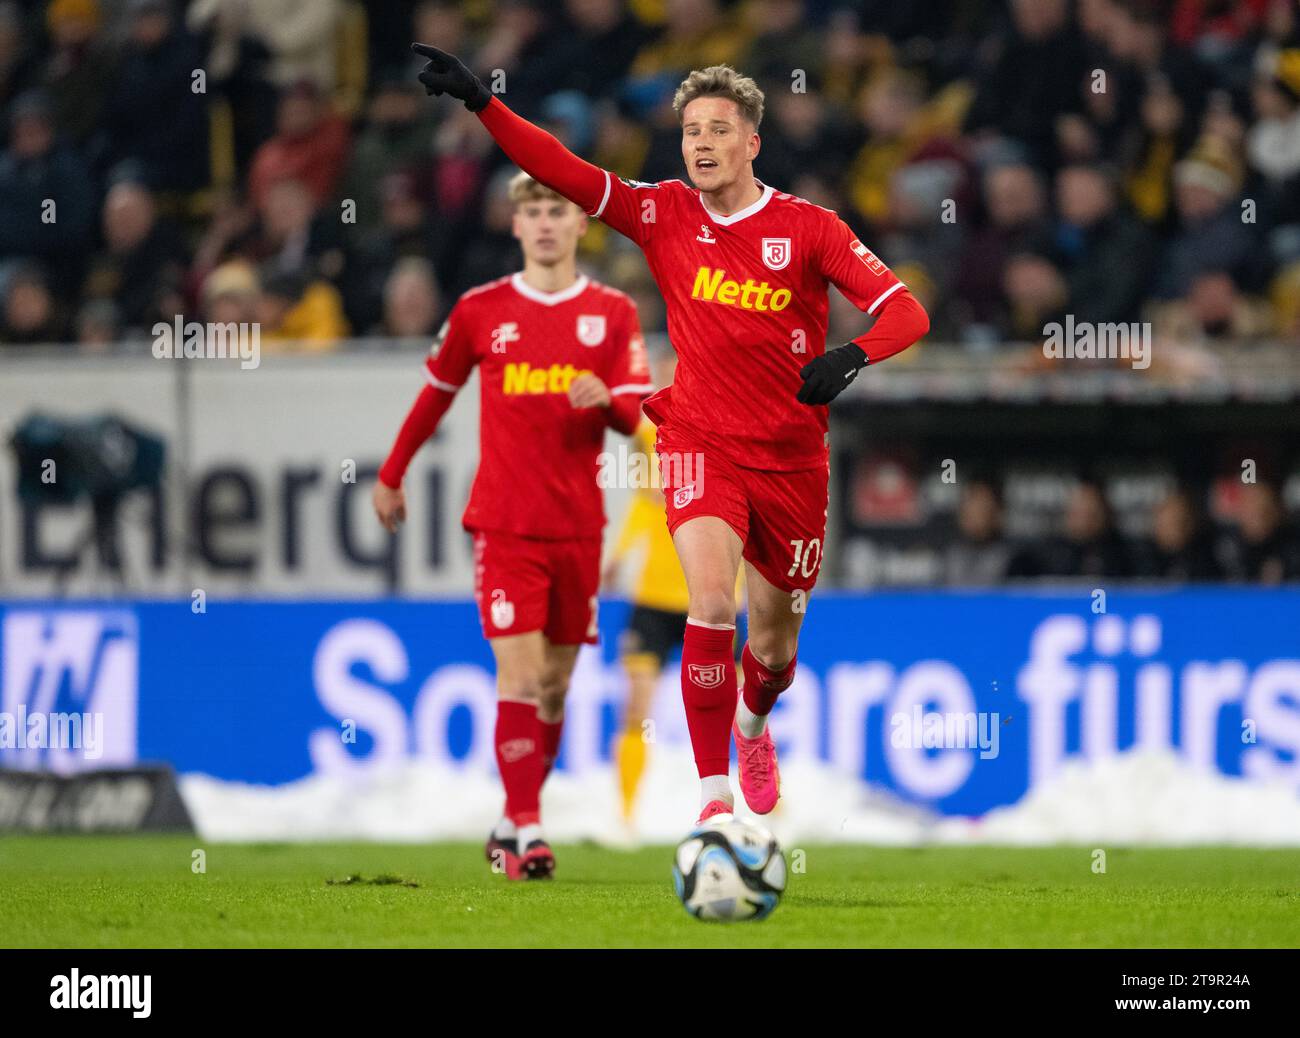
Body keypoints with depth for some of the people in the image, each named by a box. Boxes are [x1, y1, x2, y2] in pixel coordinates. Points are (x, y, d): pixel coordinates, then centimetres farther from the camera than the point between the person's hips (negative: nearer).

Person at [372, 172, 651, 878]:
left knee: (555, 682, 8)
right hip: (503, 522, -2)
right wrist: (392, 475, 21)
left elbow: (635, 415, 0)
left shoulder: (612, 314, 5)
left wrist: (606, 398, -23)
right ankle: (526, 835, -16)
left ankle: (510, 825, 22)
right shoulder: (481, 311, 3)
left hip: (577, 525, 2)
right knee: (518, 674, -13)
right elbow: (436, 394, 16)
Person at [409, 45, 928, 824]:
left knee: (776, 648, 13)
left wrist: (849, 357, -31)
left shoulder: (809, 228, -6)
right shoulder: (667, 215, -1)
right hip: (701, 445, -1)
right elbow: (567, 174, -8)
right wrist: (480, 103, -19)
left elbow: (906, 311, -11)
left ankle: (753, 724, 50)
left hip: (792, 459, 1)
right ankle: (713, 794, -23)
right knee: (711, 601, -26)